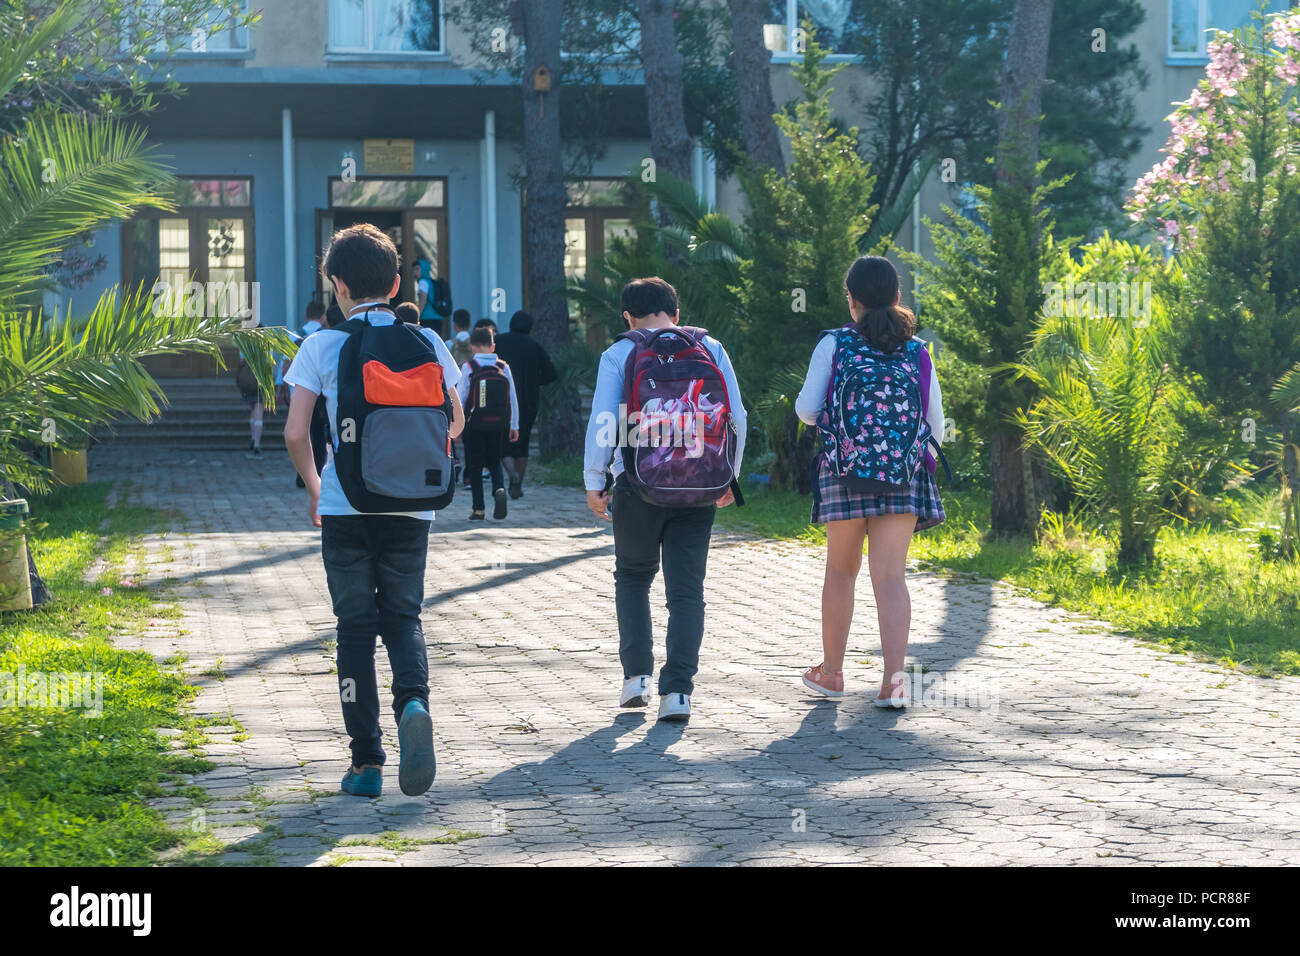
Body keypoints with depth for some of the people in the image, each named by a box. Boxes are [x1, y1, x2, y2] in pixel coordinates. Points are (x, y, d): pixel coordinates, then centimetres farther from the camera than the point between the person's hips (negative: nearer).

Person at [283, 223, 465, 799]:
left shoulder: (324, 345, -4)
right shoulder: (426, 342, 2)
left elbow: (295, 433, -7)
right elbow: (454, 422, 12)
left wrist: (313, 485, 11)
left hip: (346, 508, -2)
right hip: (411, 508, 2)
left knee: (356, 627, 8)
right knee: (403, 617, 14)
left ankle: (367, 763, 7)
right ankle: (413, 702, -17)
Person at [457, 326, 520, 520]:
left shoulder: (469, 367, -4)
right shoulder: (503, 367, 3)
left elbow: (460, 398, -4)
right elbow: (513, 399, 5)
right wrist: (514, 426, 12)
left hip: (475, 424, -2)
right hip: (498, 424, 2)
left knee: (475, 466, 7)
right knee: (494, 462, 16)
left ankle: (479, 509, 5)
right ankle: (499, 489, -14)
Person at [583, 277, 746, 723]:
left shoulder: (618, 354, 2)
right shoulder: (712, 348, 8)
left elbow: (602, 423, -5)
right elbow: (737, 417, 4)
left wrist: (594, 482, 2)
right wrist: (729, 477, 13)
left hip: (638, 485, -1)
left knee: (633, 575, 19)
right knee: (687, 589, 4)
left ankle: (636, 675, 11)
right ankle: (677, 690, -6)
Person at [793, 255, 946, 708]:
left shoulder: (834, 344, 1)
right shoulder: (917, 351, 7)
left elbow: (807, 409, -2)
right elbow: (936, 425, 8)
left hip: (844, 471, -1)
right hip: (903, 476, 1)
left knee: (841, 570, 14)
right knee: (891, 575, -4)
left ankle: (831, 671, 23)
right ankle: (893, 677, -17)